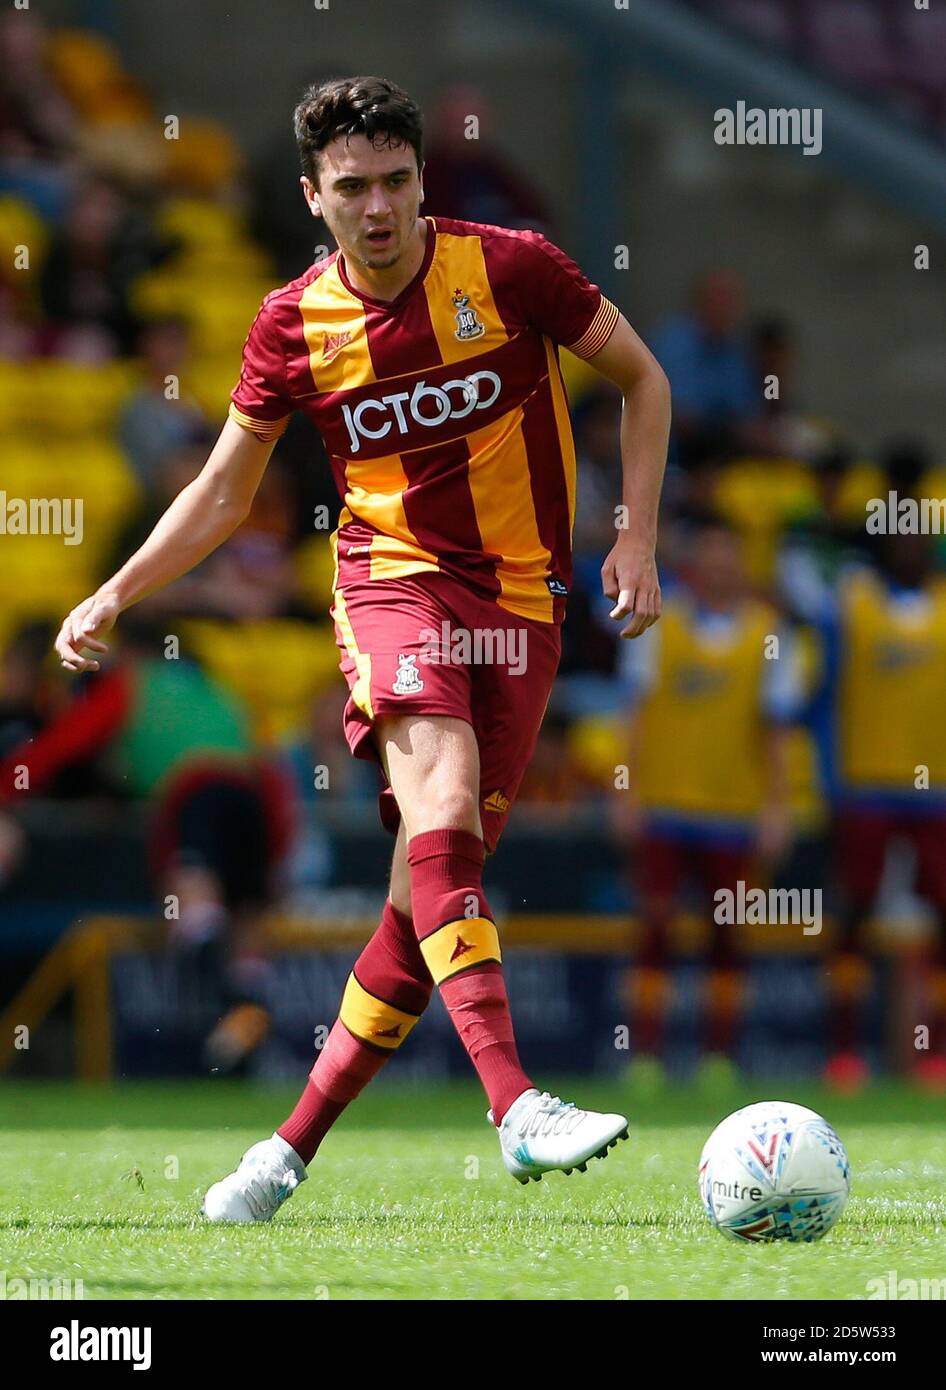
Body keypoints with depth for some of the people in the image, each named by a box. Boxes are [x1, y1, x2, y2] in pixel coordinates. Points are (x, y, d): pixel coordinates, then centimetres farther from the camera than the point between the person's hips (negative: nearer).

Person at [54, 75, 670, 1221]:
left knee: (434, 886, -3)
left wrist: (638, 538, -1)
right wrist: (114, 595, 3)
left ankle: (293, 1146, 7)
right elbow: (222, 493, 13)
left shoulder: (509, 268, -5)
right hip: (393, 572, 0)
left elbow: (642, 380, 8)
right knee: (440, 806, -28)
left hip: (521, 592, 0)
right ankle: (517, 1108, -38)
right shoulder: (294, 323, 1)